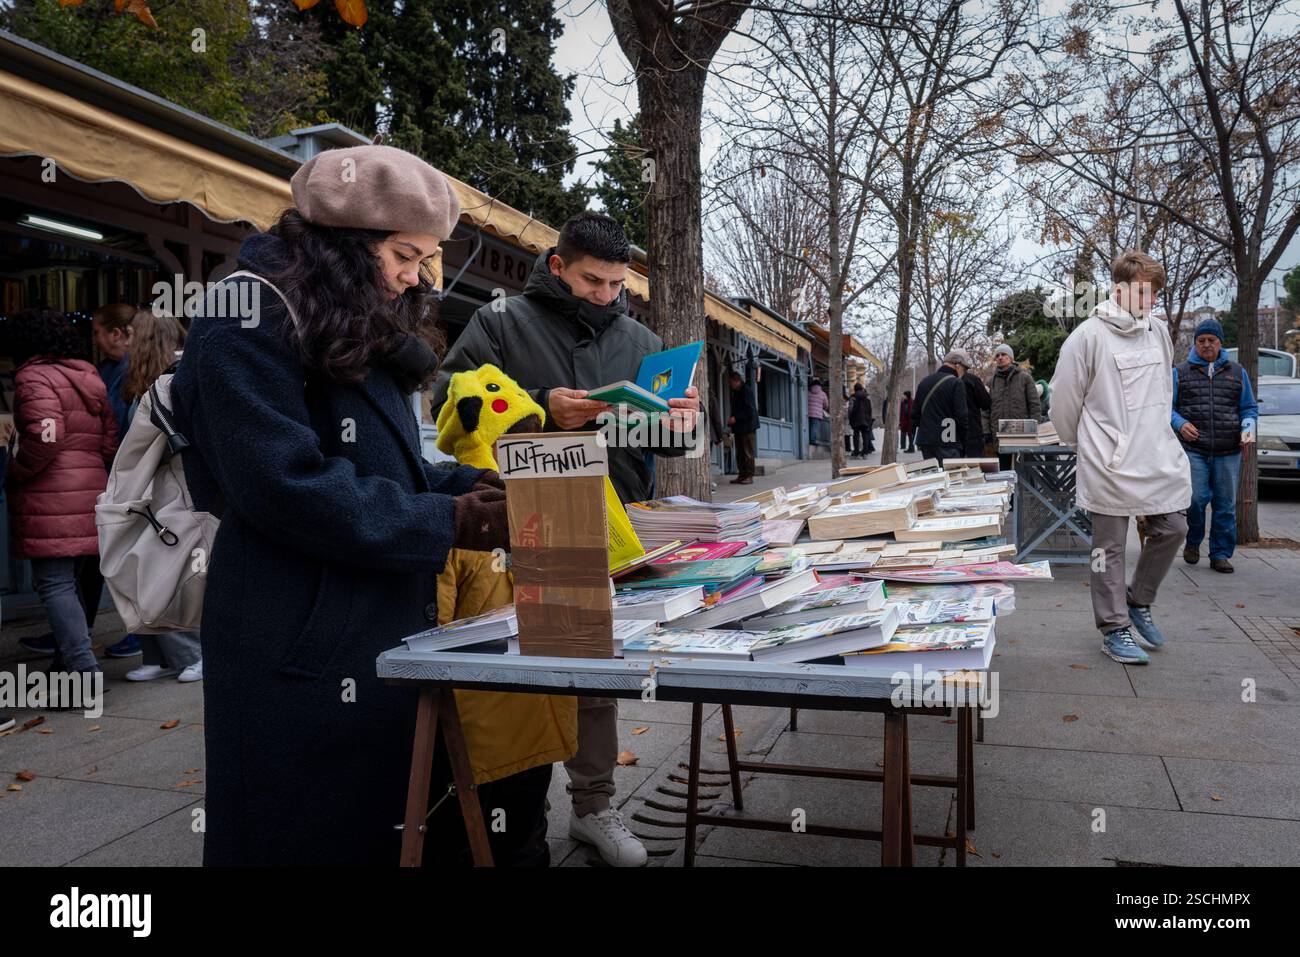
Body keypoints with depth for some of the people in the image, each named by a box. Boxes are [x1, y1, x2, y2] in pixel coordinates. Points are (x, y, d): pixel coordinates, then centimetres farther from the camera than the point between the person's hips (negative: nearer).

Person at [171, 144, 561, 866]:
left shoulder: (363, 332, 16)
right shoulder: (249, 323, -13)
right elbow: (287, 486, -23)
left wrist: (468, 484, 0)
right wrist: (446, 523, -19)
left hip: (387, 628, 9)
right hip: (304, 646, -8)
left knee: (402, 826, 14)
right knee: (316, 836, 5)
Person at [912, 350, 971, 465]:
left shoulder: (924, 381, 14)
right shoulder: (956, 383, -8)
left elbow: (915, 413, 17)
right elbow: (961, 416, -11)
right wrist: (964, 445, -2)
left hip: (925, 442, 7)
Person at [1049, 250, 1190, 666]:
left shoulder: (1158, 331, 9)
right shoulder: (1090, 335, -11)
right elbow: (1065, 399, -6)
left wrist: (1158, 437, 20)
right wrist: (1084, 444, 6)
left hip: (1160, 458, 6)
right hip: (1109, 463, -6)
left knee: (1172, 529, 8)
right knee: (1110, 547, 3)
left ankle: (1138, 601, 30)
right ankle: (1115, 629, 15)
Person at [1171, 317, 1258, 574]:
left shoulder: (1237, 373, 16)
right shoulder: (1180, 373, 10)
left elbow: (1249, 408, 19)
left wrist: (1248, 428, -1)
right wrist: (1180, 423, -10)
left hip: (1228, 452, 2)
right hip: (1193, 449, -2)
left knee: (1225, 504, 4)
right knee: (1195, 499, -12)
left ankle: (1220, 554, 15)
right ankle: (1193, 542, 14)